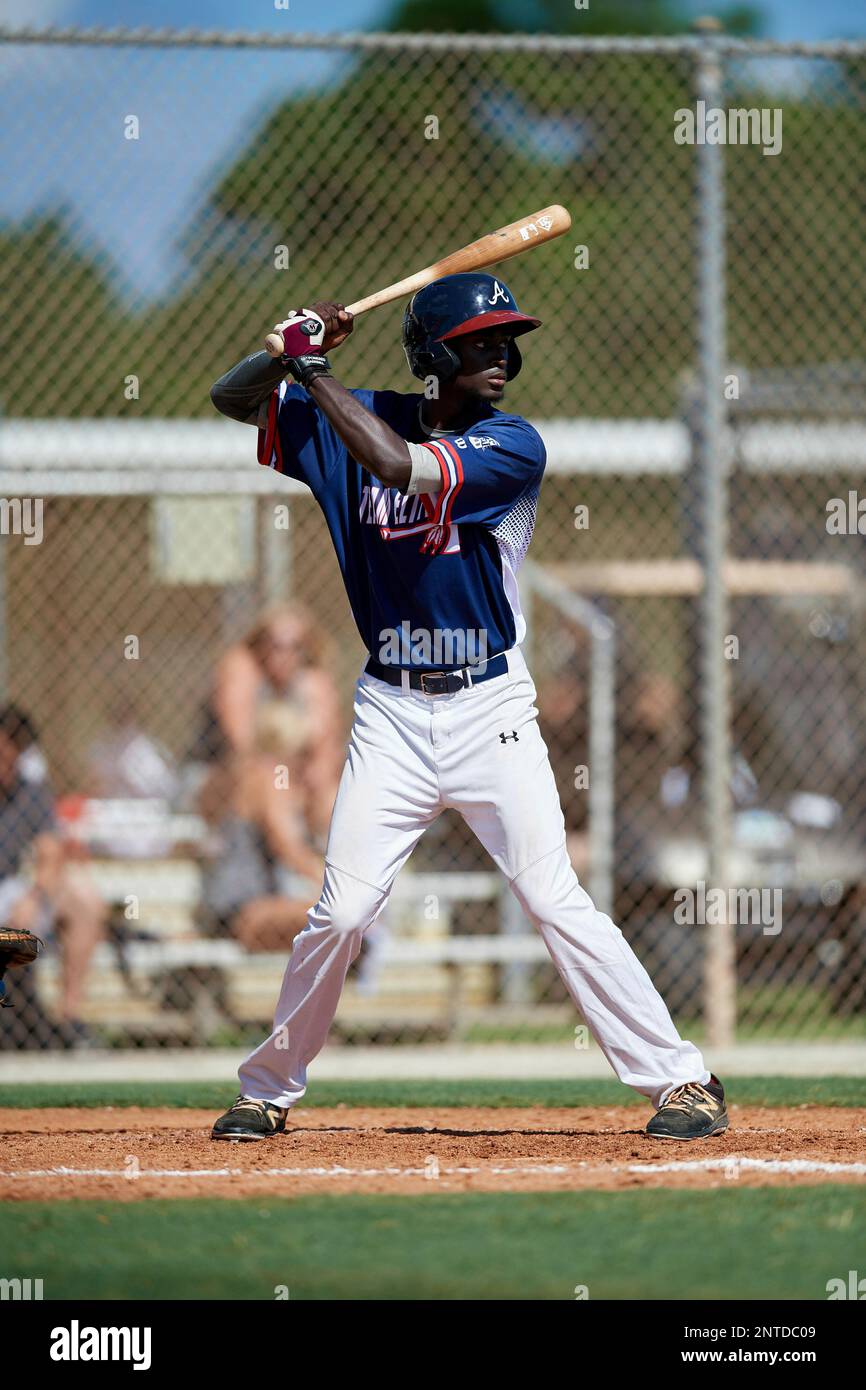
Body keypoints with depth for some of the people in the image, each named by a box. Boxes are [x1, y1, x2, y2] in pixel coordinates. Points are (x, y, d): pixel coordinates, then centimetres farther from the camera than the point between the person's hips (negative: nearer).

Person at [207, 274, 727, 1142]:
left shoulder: (512, 446, -9)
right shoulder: (364, 420, 4)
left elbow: (399, 467, -24)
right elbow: (232, 400, 8)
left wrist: (313, 368, -18)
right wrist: (291, 352, -12)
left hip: (490, 711, -3)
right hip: (390, 709, 3)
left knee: (556, 903, -9)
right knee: (341, 911, -2)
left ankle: (681, 1079, -5)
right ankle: (268, 1090, 15)